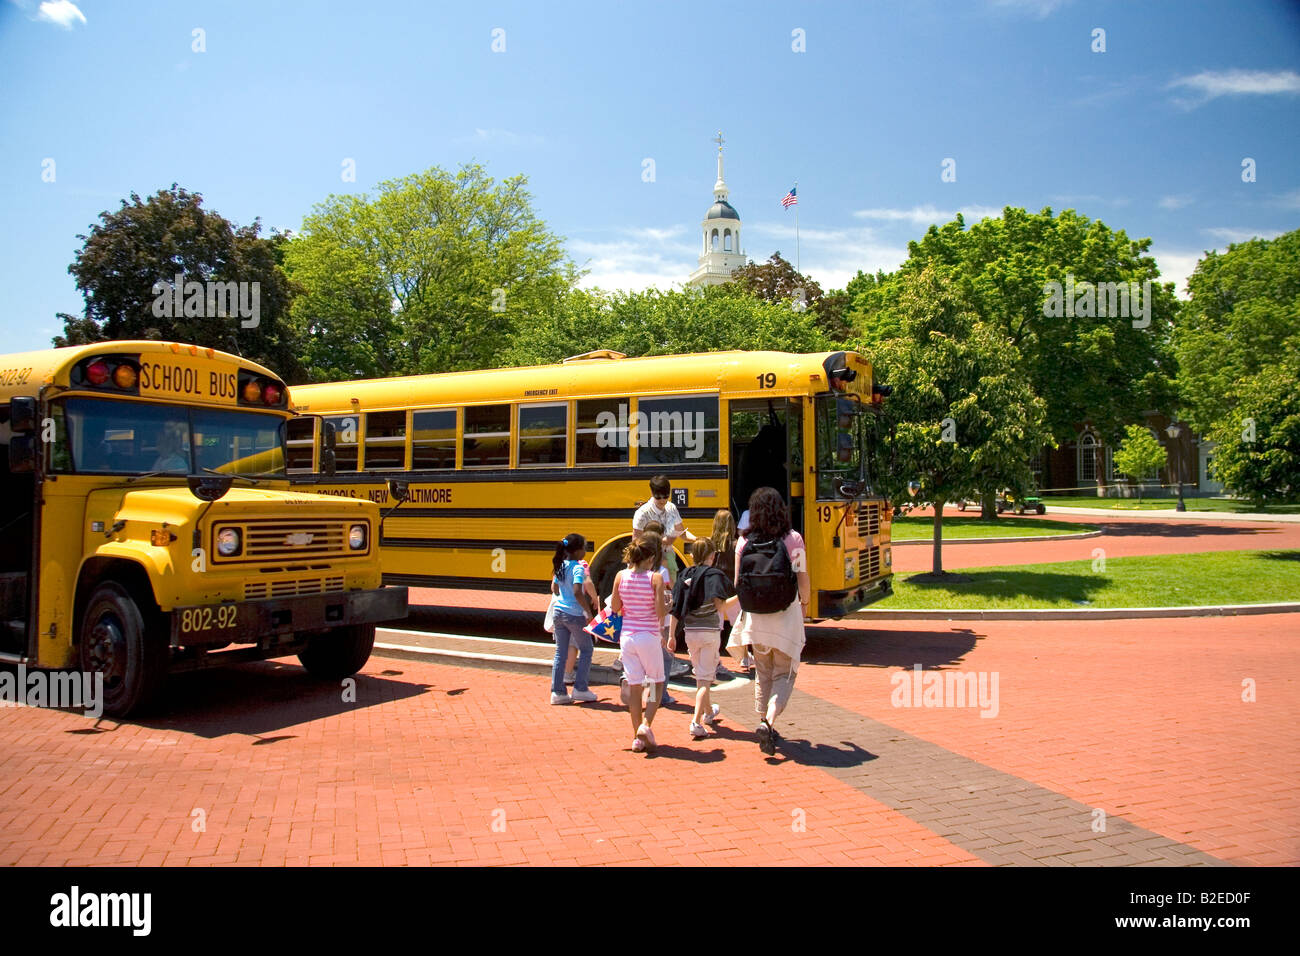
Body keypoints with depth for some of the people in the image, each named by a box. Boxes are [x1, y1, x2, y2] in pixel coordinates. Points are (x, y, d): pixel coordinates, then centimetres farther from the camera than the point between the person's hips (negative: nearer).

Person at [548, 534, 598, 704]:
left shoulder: (560, 566, 6)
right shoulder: (578, 568, -17)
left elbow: (554, 588, 14)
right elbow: (578, 592, -27)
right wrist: (589, 612, -22)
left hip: (559, 612, 7)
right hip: (575, 614, -7)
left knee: (560, 652, 11)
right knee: (586, 649, 11)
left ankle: (557, 692, 11)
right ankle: (580, 688, 11)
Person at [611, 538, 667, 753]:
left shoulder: (621, 576, 0)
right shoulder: (655, 578, -10)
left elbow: (615, 608, 3)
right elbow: (660, 611, -14)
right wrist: (661, 629, 6)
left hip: (627, 636, 4)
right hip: (649, 636, -3)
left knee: (634, 686, 9)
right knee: (657, 683, 15)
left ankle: (638, 738, 14)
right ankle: (646, 725, -3)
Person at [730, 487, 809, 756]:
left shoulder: (744, 542, -4)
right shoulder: (793, 539, -8)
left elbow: (738, 583, 0)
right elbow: (803, 579, -1)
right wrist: (805, 604, 18)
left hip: (755, 618, 2)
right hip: (786, 615, -2)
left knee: (762, 674, 19)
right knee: (784, 675, 8)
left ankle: (765, 724, 26)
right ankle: (769, 721, -13)